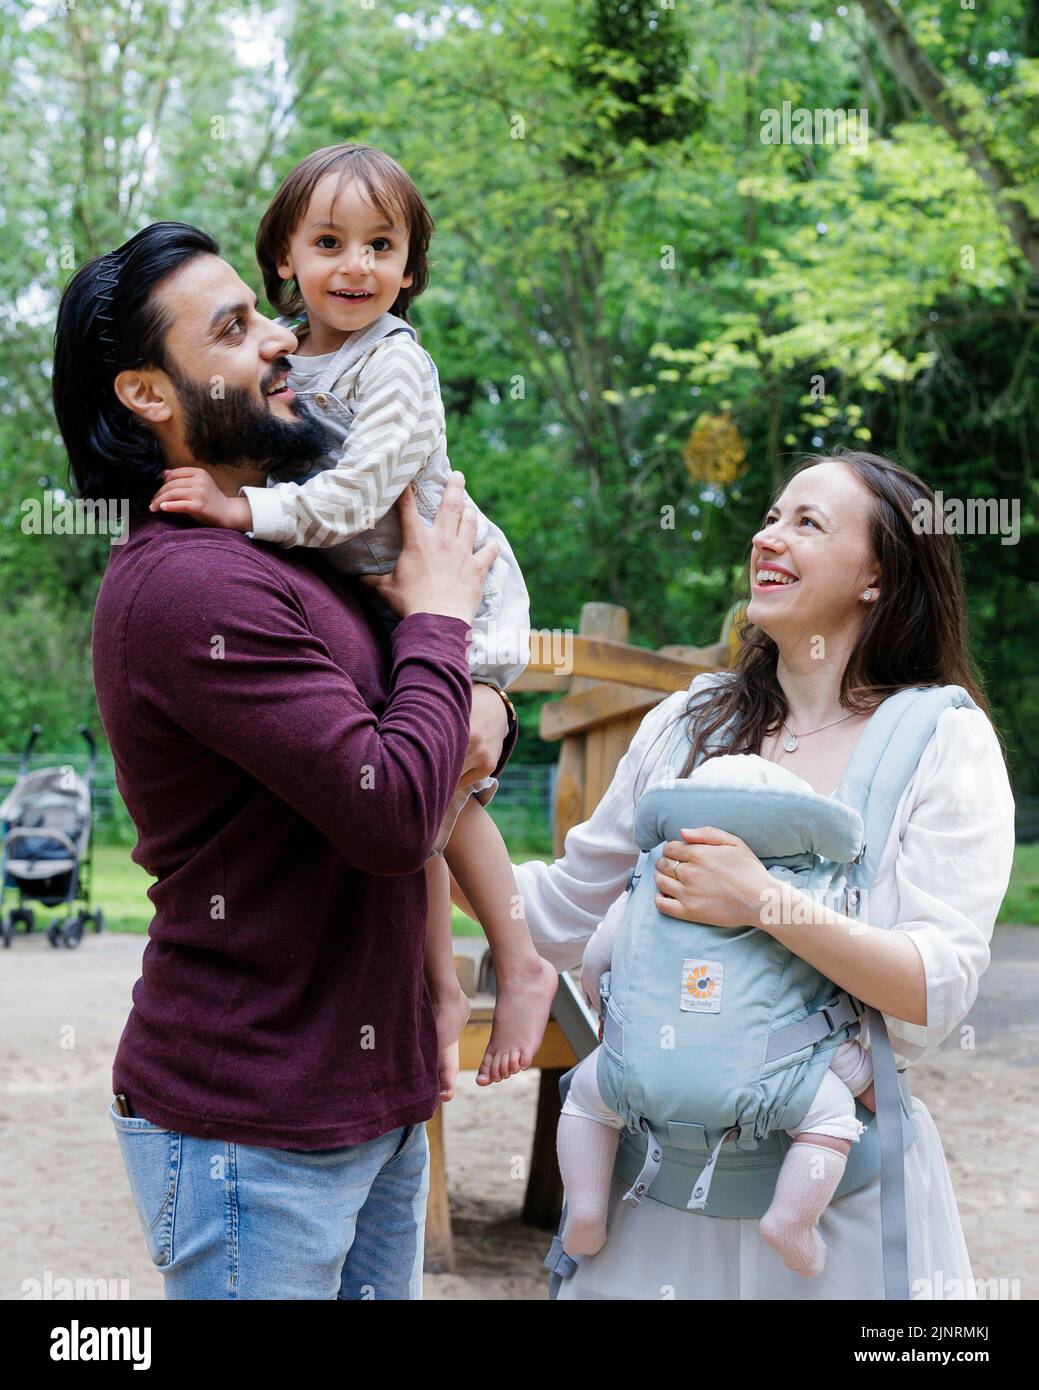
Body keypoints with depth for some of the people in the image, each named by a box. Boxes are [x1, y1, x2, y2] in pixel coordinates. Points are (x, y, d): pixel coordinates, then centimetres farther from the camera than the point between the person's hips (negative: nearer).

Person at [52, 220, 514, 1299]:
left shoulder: (295, 553, 11)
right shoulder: (189, 584, -21)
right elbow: (392, 812, -25)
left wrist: (485, 711, -4)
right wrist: (439, 612, -10)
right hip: (252, 1130, -9)